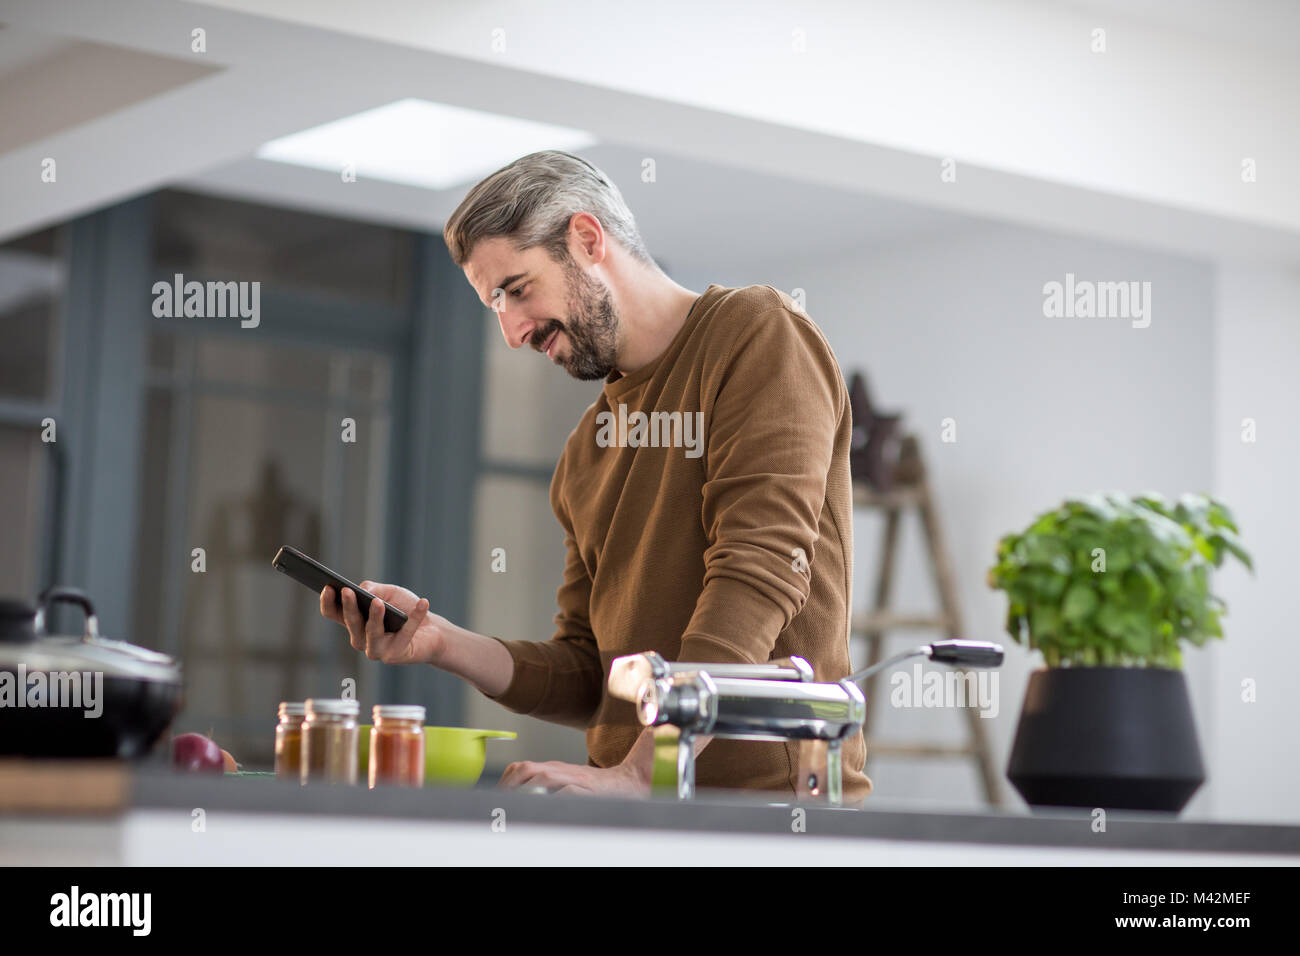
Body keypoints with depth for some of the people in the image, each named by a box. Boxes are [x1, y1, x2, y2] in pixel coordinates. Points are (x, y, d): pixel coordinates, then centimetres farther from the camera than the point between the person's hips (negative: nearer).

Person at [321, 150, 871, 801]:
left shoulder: (757, 333, -2)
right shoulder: (586, 453, 19)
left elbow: (761, 573, -14)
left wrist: (637, 774, -22)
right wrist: (445, 644, 2)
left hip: (774, 795, -6)